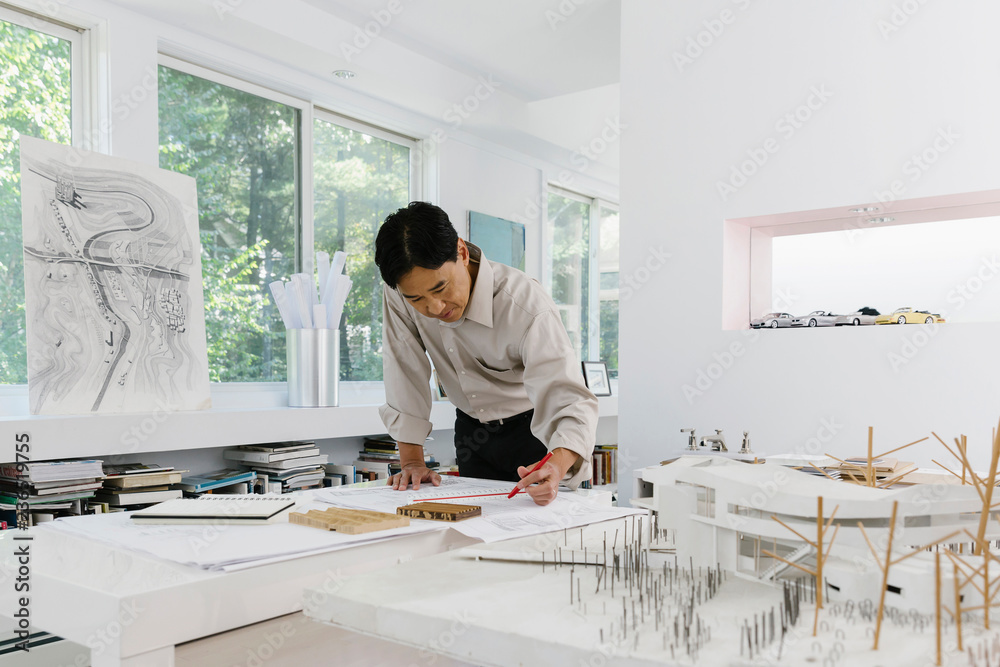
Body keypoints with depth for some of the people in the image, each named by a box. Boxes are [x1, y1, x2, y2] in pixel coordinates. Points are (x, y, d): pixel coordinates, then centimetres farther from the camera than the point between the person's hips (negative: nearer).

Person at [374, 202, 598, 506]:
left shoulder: (527, 307, -33)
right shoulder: (399, 292, -21)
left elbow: (570, 401, -39)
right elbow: (405, 372, -11)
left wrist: (557, 467, -59)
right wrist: (412, 460, -14)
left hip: (534, 429, -3)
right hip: (472, 429, 3)